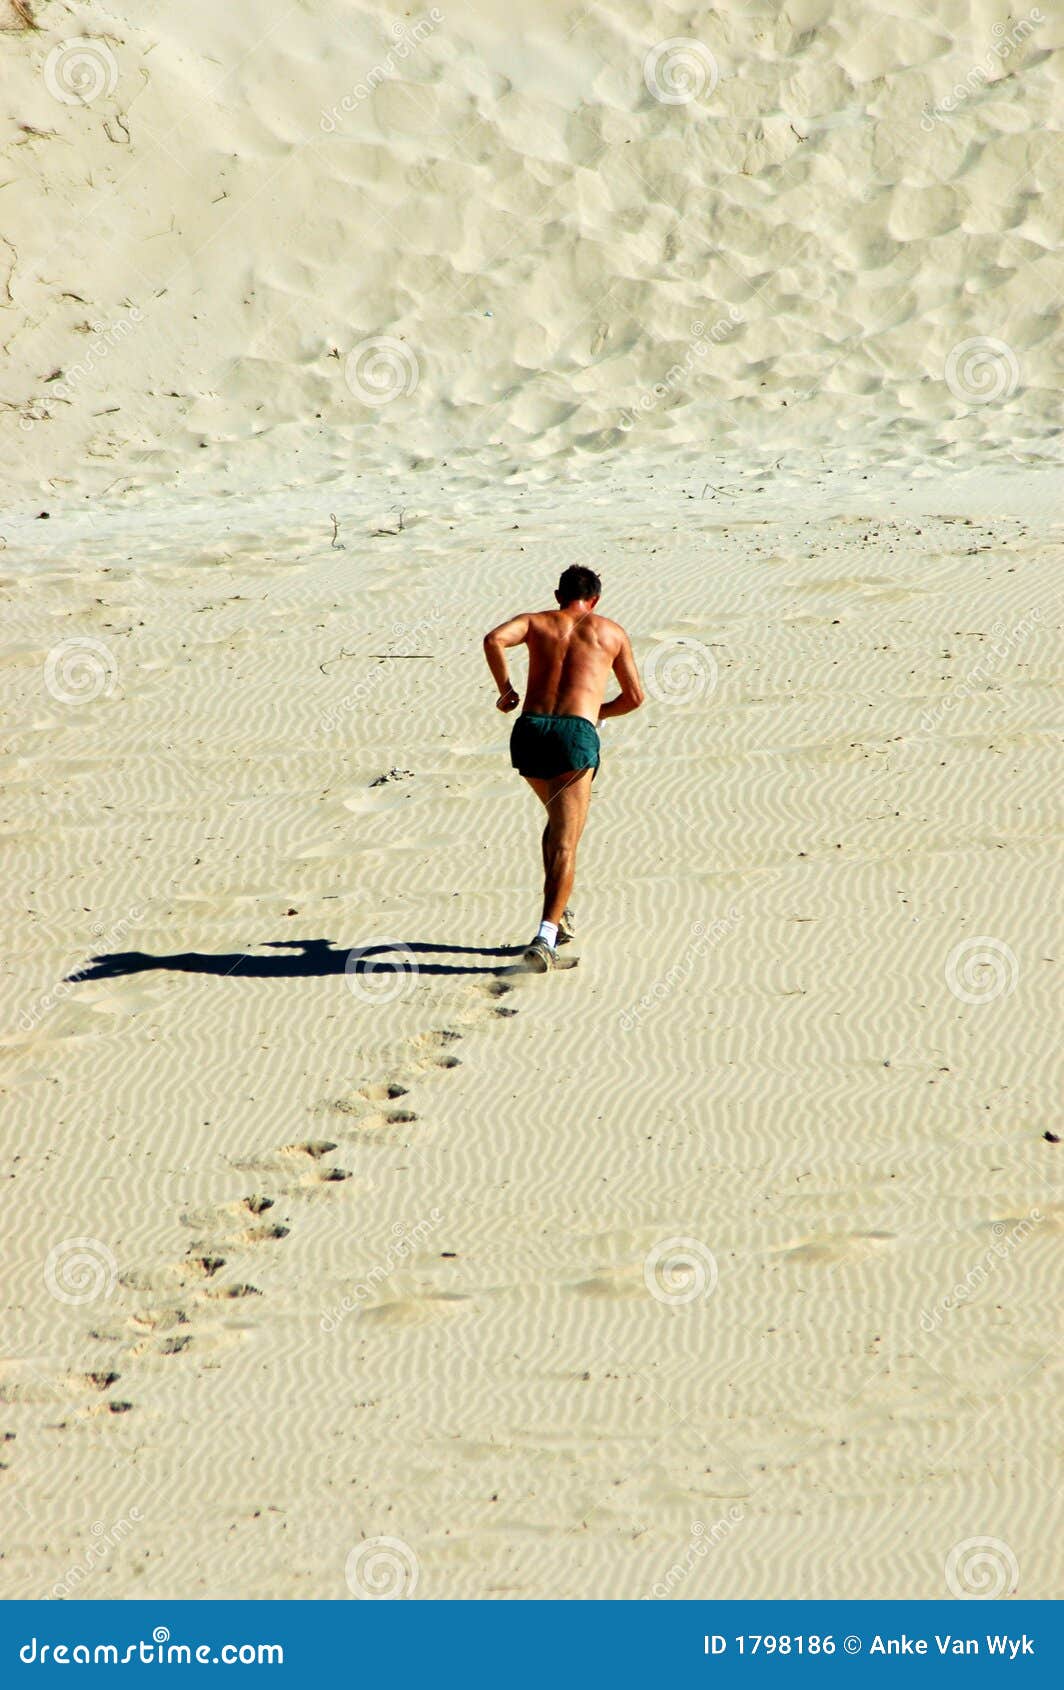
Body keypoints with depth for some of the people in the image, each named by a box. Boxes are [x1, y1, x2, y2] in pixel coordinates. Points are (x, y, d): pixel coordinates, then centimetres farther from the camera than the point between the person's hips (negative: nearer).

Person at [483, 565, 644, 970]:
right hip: (576, 734, -3)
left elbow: (494, 640, -5)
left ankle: (558, 913, 28)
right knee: (565, 842, -6)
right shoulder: (611, 632, 18)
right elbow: (634, 696, 22)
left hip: (529, 730, 3)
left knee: (558, 820, 28)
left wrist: (505, 690, 7)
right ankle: (546, 934, -22)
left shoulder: (536, 621, 17)